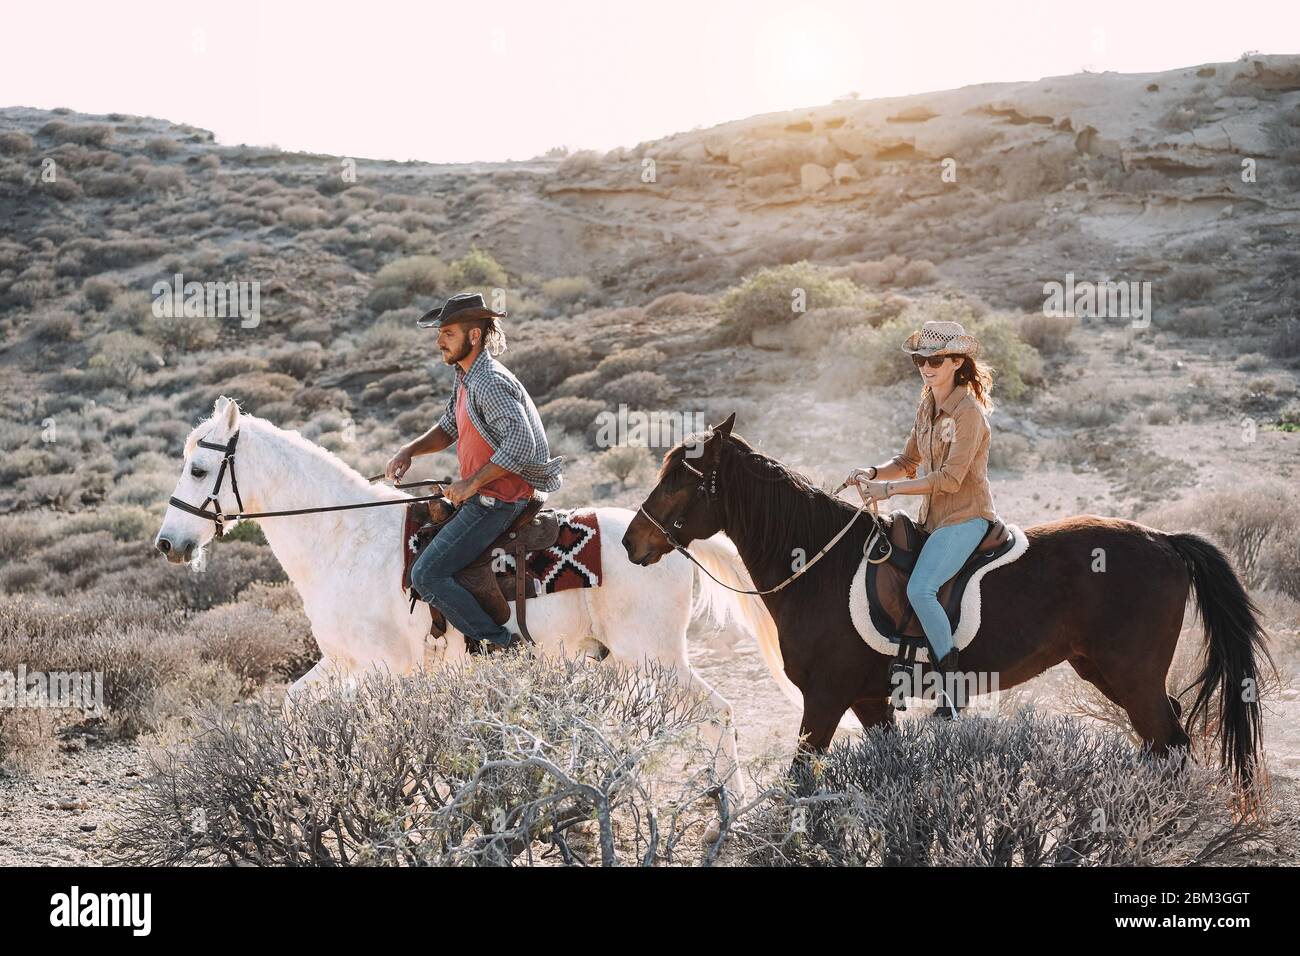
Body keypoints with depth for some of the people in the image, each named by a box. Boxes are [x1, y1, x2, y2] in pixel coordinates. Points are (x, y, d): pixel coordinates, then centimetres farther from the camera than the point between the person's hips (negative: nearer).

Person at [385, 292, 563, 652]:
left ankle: (498, 643, -12)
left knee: (427, 574, -15)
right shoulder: (465, 377, 12)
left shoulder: (490, 383, -20)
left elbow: (520, 444, -30)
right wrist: (409, 450, 5)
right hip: (482, 496, 11)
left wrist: (471, 484, -24)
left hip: (498, 499, -11)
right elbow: (448, 429, 24)